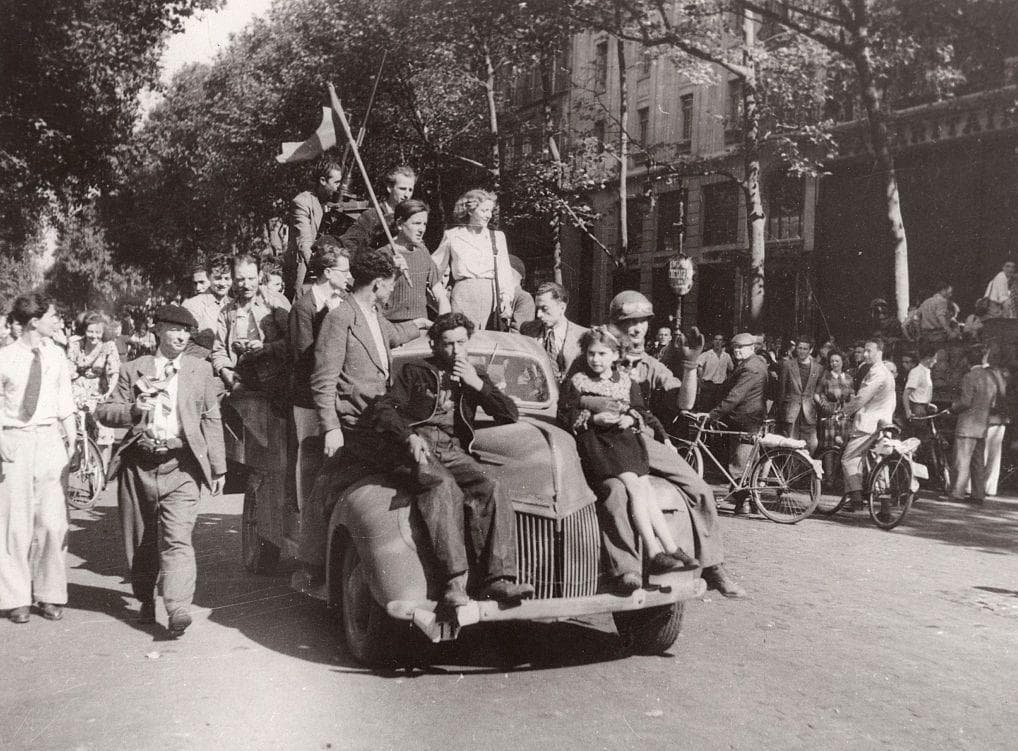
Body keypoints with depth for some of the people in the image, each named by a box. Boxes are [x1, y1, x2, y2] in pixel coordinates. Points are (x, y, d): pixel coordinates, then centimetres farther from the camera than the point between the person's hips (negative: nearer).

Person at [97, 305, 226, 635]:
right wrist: (133, 411, -15)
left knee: (177, 539, -14)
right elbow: (104, 410, 7)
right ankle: (146, 601, 28)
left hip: (181, 466, -2)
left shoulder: (201, 370, 11)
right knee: (140, 540, 11)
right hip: (139, 464, 2)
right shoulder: (132, 370, 10)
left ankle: (178, 608, -20)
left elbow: (211, 419, 12)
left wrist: (218, 467, 8)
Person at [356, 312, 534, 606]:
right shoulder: (415, 373, 20)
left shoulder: (474, 376, 28)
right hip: (417, 445, -3)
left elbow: (510, 415, 18)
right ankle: (454, 581, -45)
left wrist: (477, 384, 6)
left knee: (492, 491, -29)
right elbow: (380, 411, 8)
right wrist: (408, 436, -12)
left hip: (453, 450, 3)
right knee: (443, 485, -37)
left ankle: (497, 579, -37)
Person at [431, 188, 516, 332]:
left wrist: (506, 298, -3)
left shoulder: (497, 236, 16)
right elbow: (434, 267, 17)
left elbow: (505, 272, 10)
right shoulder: (452, 235, 10)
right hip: (464, 297, -2)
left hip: (492, 297, 2)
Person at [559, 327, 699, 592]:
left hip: (625, 437, 4)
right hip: (594, 440, -4)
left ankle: (668, 550, -22)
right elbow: (565, 416, 2)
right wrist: (592, 418, -12)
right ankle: (657, 551, -28)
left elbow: (641, 411, 20)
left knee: (643, 486, -20)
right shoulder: (575, 382, 9)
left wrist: (632, 418, -3)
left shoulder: (626, 383, 20)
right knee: (634, 486, -24)